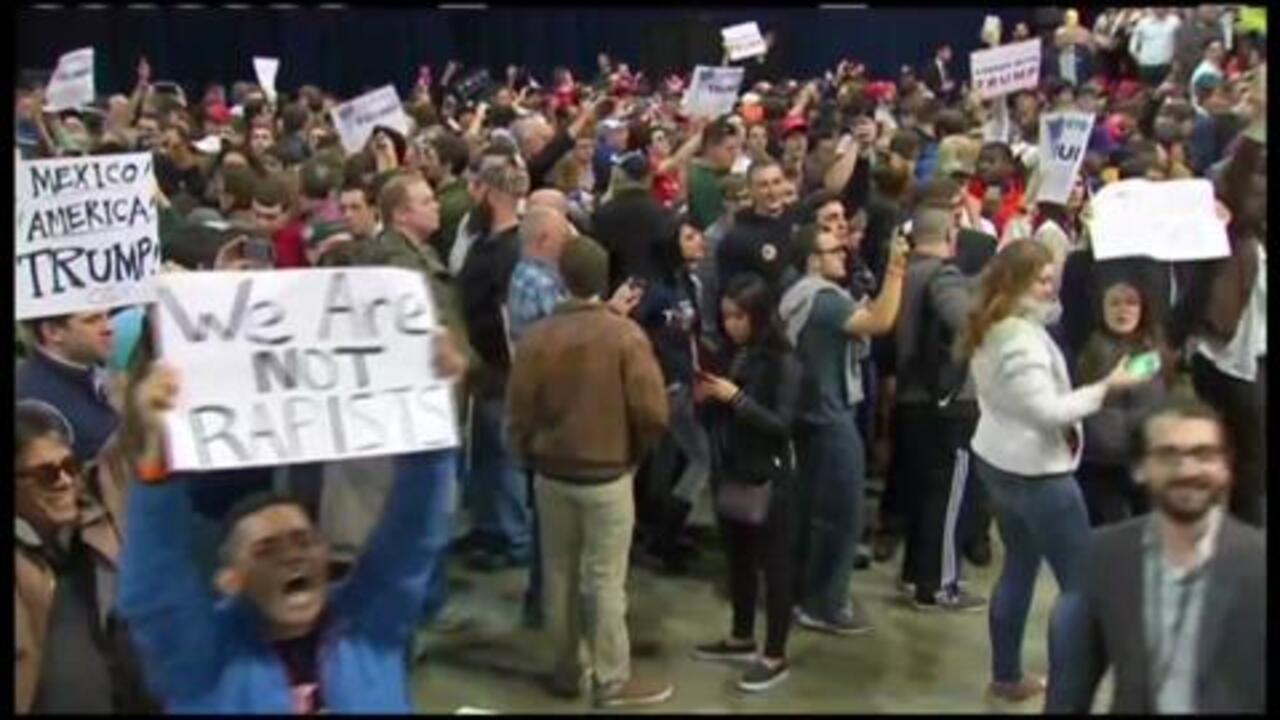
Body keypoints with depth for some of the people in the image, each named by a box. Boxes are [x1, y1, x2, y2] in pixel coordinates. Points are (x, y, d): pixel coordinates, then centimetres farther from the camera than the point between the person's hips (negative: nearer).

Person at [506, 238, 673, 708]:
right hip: (607, 474, -3)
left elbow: (519, 412, -2)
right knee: (606, 580, 5)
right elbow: (652, 412, -16)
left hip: (551, 474, 3)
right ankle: (612, 681, 13)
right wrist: (635, 451, 4)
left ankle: (565, 672, 26)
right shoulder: (625, 335, -14)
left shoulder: (536, 338, -7)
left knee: (559, 574, 15)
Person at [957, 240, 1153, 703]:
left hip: (998, 461, 10)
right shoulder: (1022, 340, -24)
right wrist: (1106, 388, -22)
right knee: (1081, 584, -2)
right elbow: (1048, 413, -26)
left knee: (1019, 567, 20)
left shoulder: (991, 330, 6)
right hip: (1036, 472, -10)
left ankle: (1007, 676, 29)